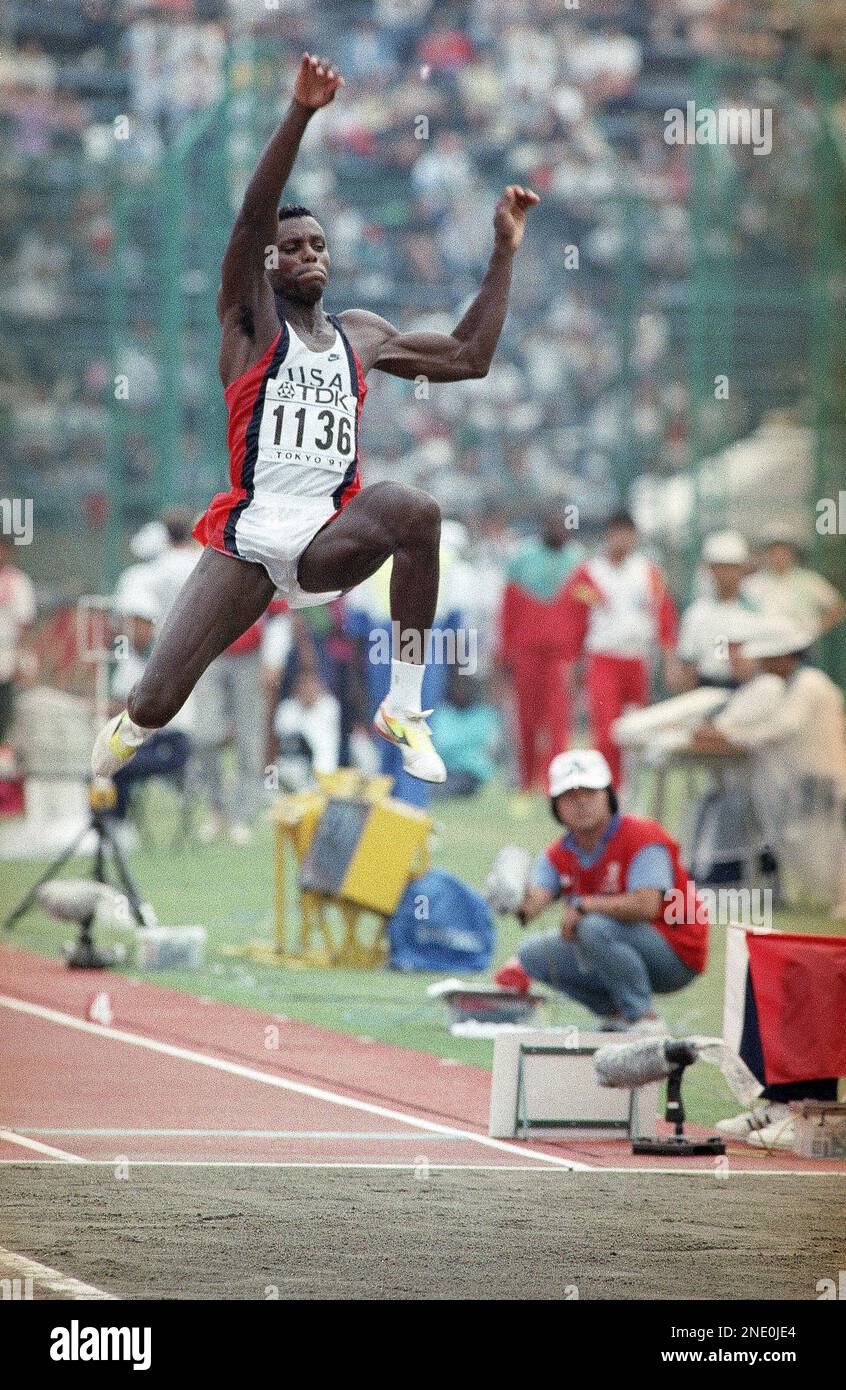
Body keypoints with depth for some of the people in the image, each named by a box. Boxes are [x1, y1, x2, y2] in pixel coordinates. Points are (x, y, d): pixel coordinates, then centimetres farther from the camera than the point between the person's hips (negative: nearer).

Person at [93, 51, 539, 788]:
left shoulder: (360, 334, 18)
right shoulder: (251, 321, 5)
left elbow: (469, 356, 21)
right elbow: (254, 216, -10)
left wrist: (504, 251, 17)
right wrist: (301, 113, -22)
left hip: (330, 537, 3)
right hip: (249, 538, -2)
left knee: (415, 510, -33)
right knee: (155, 702, -13)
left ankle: (404, 709, -23)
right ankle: (131, 730, 29)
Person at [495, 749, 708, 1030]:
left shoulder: (642, 837, -16)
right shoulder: (559, 855, 3)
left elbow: (646, 905, -30)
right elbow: (534, 903, -15)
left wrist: (582, 905, -23)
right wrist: (521, 905, -40)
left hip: (677, 953, -8)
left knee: (594, 928, -32)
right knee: (533, 952, 3)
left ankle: (644, 1019, -23)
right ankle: (618, 1015, 6)